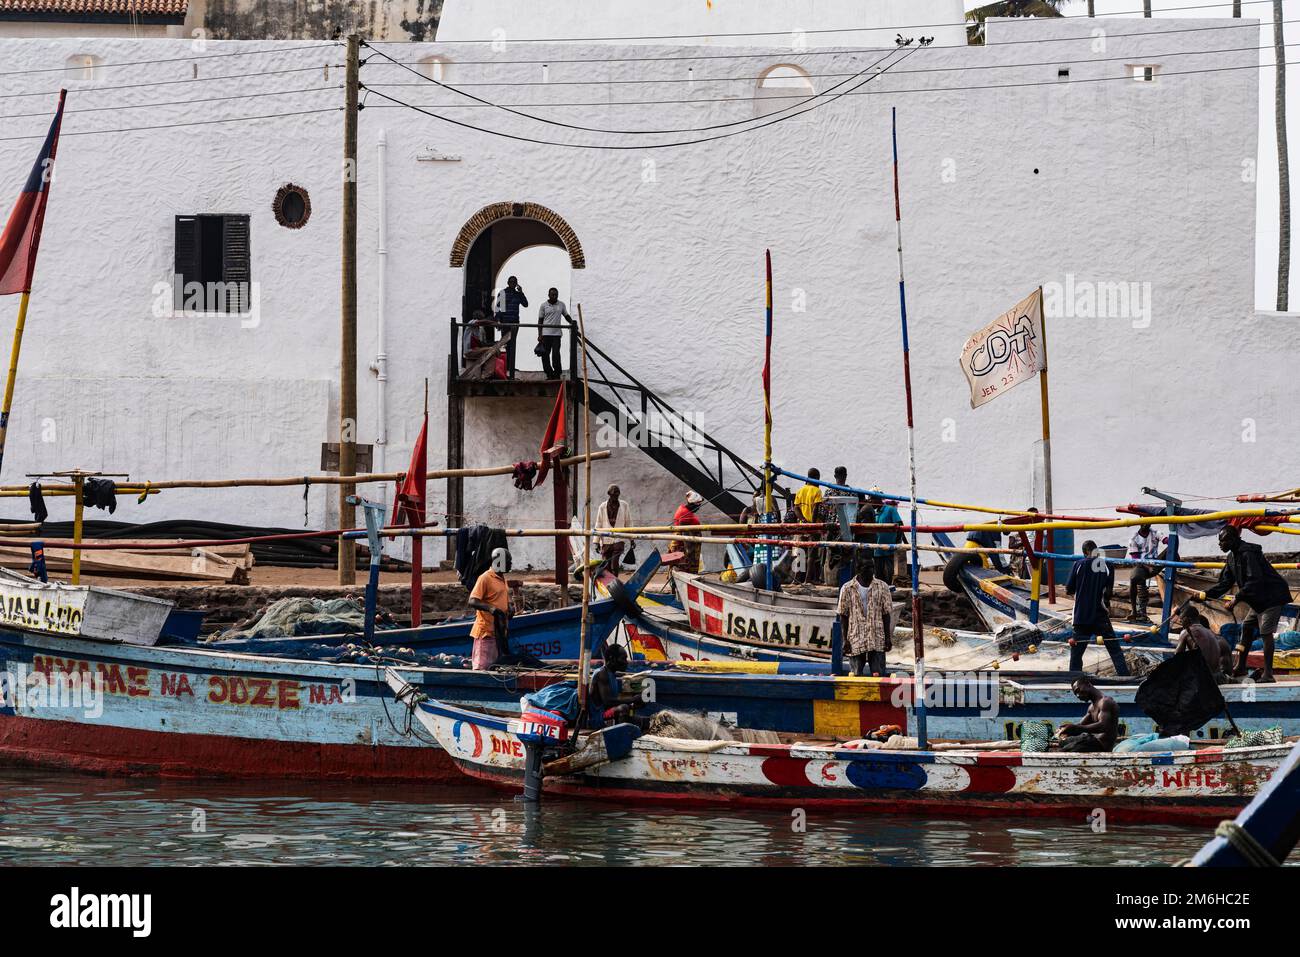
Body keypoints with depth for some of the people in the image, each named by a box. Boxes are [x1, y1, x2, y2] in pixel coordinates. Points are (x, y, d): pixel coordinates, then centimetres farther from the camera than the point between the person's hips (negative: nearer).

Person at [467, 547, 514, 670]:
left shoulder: (502, 578, 15)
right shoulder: (485, 578, -12)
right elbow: (472, 601, -19)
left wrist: (511, 605, 12)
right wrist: (491, 608, -32)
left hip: (499, 631, 9)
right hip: (486, 631, -9)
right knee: (482, 667, -12)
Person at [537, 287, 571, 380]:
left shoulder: (561, 305, 8)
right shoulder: (544, 305, 4)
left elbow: (566, 315, 19)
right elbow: (540, 321, 6)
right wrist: (539, 335, -1)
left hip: (557, 334, 0)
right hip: (546, 334, 0)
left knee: (556, 354, -9)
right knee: (545, 355, 1)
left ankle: (557, 374, -4)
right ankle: (549, 374, 10)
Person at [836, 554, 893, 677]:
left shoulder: (882, 587, 3)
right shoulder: (847, 589, 0)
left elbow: (886, 615, 5)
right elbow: (843, 616, 3)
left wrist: (888, 638, -1)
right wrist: (845, 640, -2)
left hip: (877, 640, 0)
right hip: (856, 640, 0)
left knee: (878, 674, -5)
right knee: (857, 675, 4)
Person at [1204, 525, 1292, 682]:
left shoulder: (1248, 553, -22)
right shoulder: (1232, 557, 10)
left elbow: (1254, 581, -29)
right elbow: (1224, 584, 13)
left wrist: (1237, 598, -30)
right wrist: (1205, 594, 2)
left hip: (1272, 596, -10)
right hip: (1259, 600, 10)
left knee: (1265, 632, -14)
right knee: (1247, 627, 12)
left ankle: (1268, 673, -16)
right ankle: (1240, 668, 19)